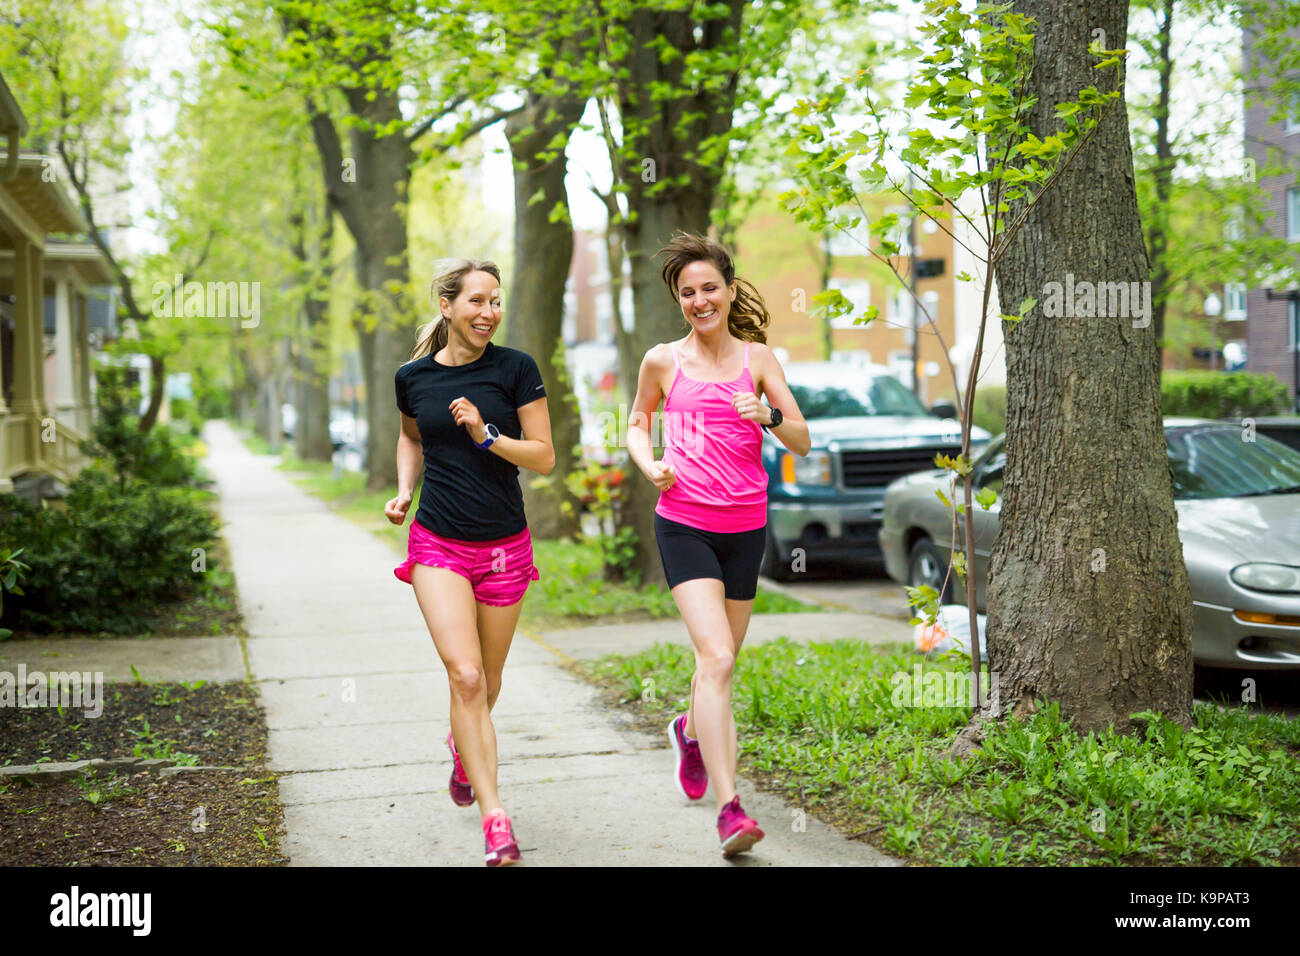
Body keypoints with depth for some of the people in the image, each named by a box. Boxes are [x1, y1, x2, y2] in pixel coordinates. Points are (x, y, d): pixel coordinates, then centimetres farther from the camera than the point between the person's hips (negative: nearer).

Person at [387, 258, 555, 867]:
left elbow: (544, 457, -5)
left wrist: (487, 435, -19)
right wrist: (404, 491, 7)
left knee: (487, 681, 12)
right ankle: (494, 818, -12)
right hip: (438, 545, 0)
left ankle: (461, 743, 48)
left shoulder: (515, 369, -5)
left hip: (504, 545, 1)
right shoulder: (413, 377, 1)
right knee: (465, 675, -15)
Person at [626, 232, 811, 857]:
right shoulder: (663, 361, 1)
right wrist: (650, 466, -2)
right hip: (684, 524, -3)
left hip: (744, 527, 3)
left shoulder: (756, 356, 3)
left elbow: (802, 441, 3)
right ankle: (729, 809, -18)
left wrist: (769, 415, -18)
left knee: (722, 658, 15)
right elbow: (637, 422, 18)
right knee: (716, 658, -17)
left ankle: (691, 729, 49)